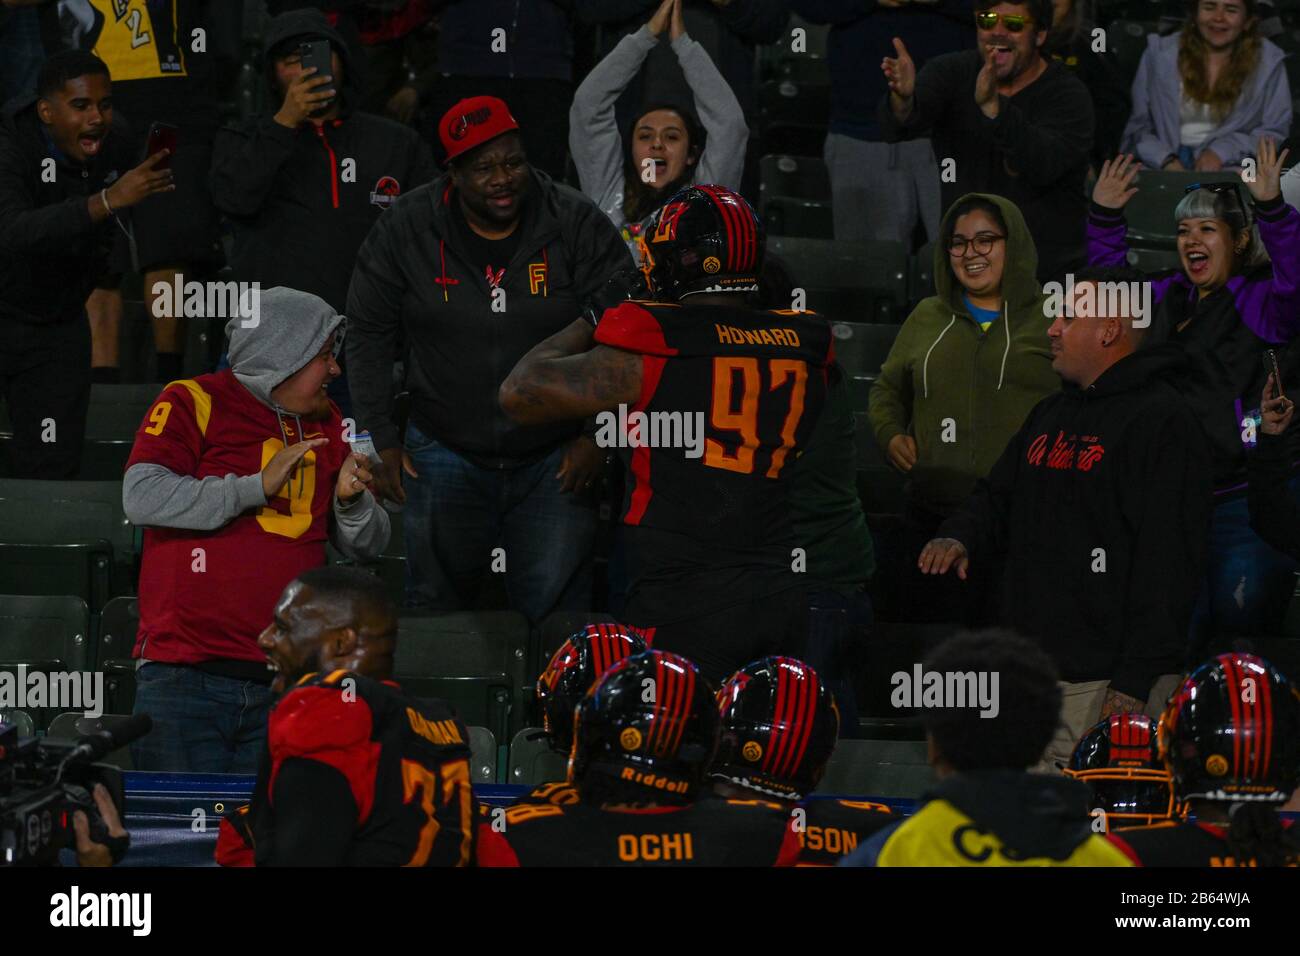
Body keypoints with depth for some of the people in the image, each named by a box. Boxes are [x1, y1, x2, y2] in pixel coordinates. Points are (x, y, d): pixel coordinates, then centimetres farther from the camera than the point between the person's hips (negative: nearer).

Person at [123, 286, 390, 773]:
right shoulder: (194, 402, -1)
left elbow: (365, 545, 21)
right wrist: (257, 488, -13)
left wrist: (351, 500, -2)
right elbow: (143, 497, -15)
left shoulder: (326, 424, 17)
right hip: (185, 675, -5)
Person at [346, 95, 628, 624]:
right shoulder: (406, 231, -6)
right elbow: (369, 333, 3)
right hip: (446, 454, 1)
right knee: (434, 603, 7)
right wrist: (383, 440, 0)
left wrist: (596, 437, -5)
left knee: (555, 612, -1)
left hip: (554, 459, -1)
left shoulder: (578, 225, -8)